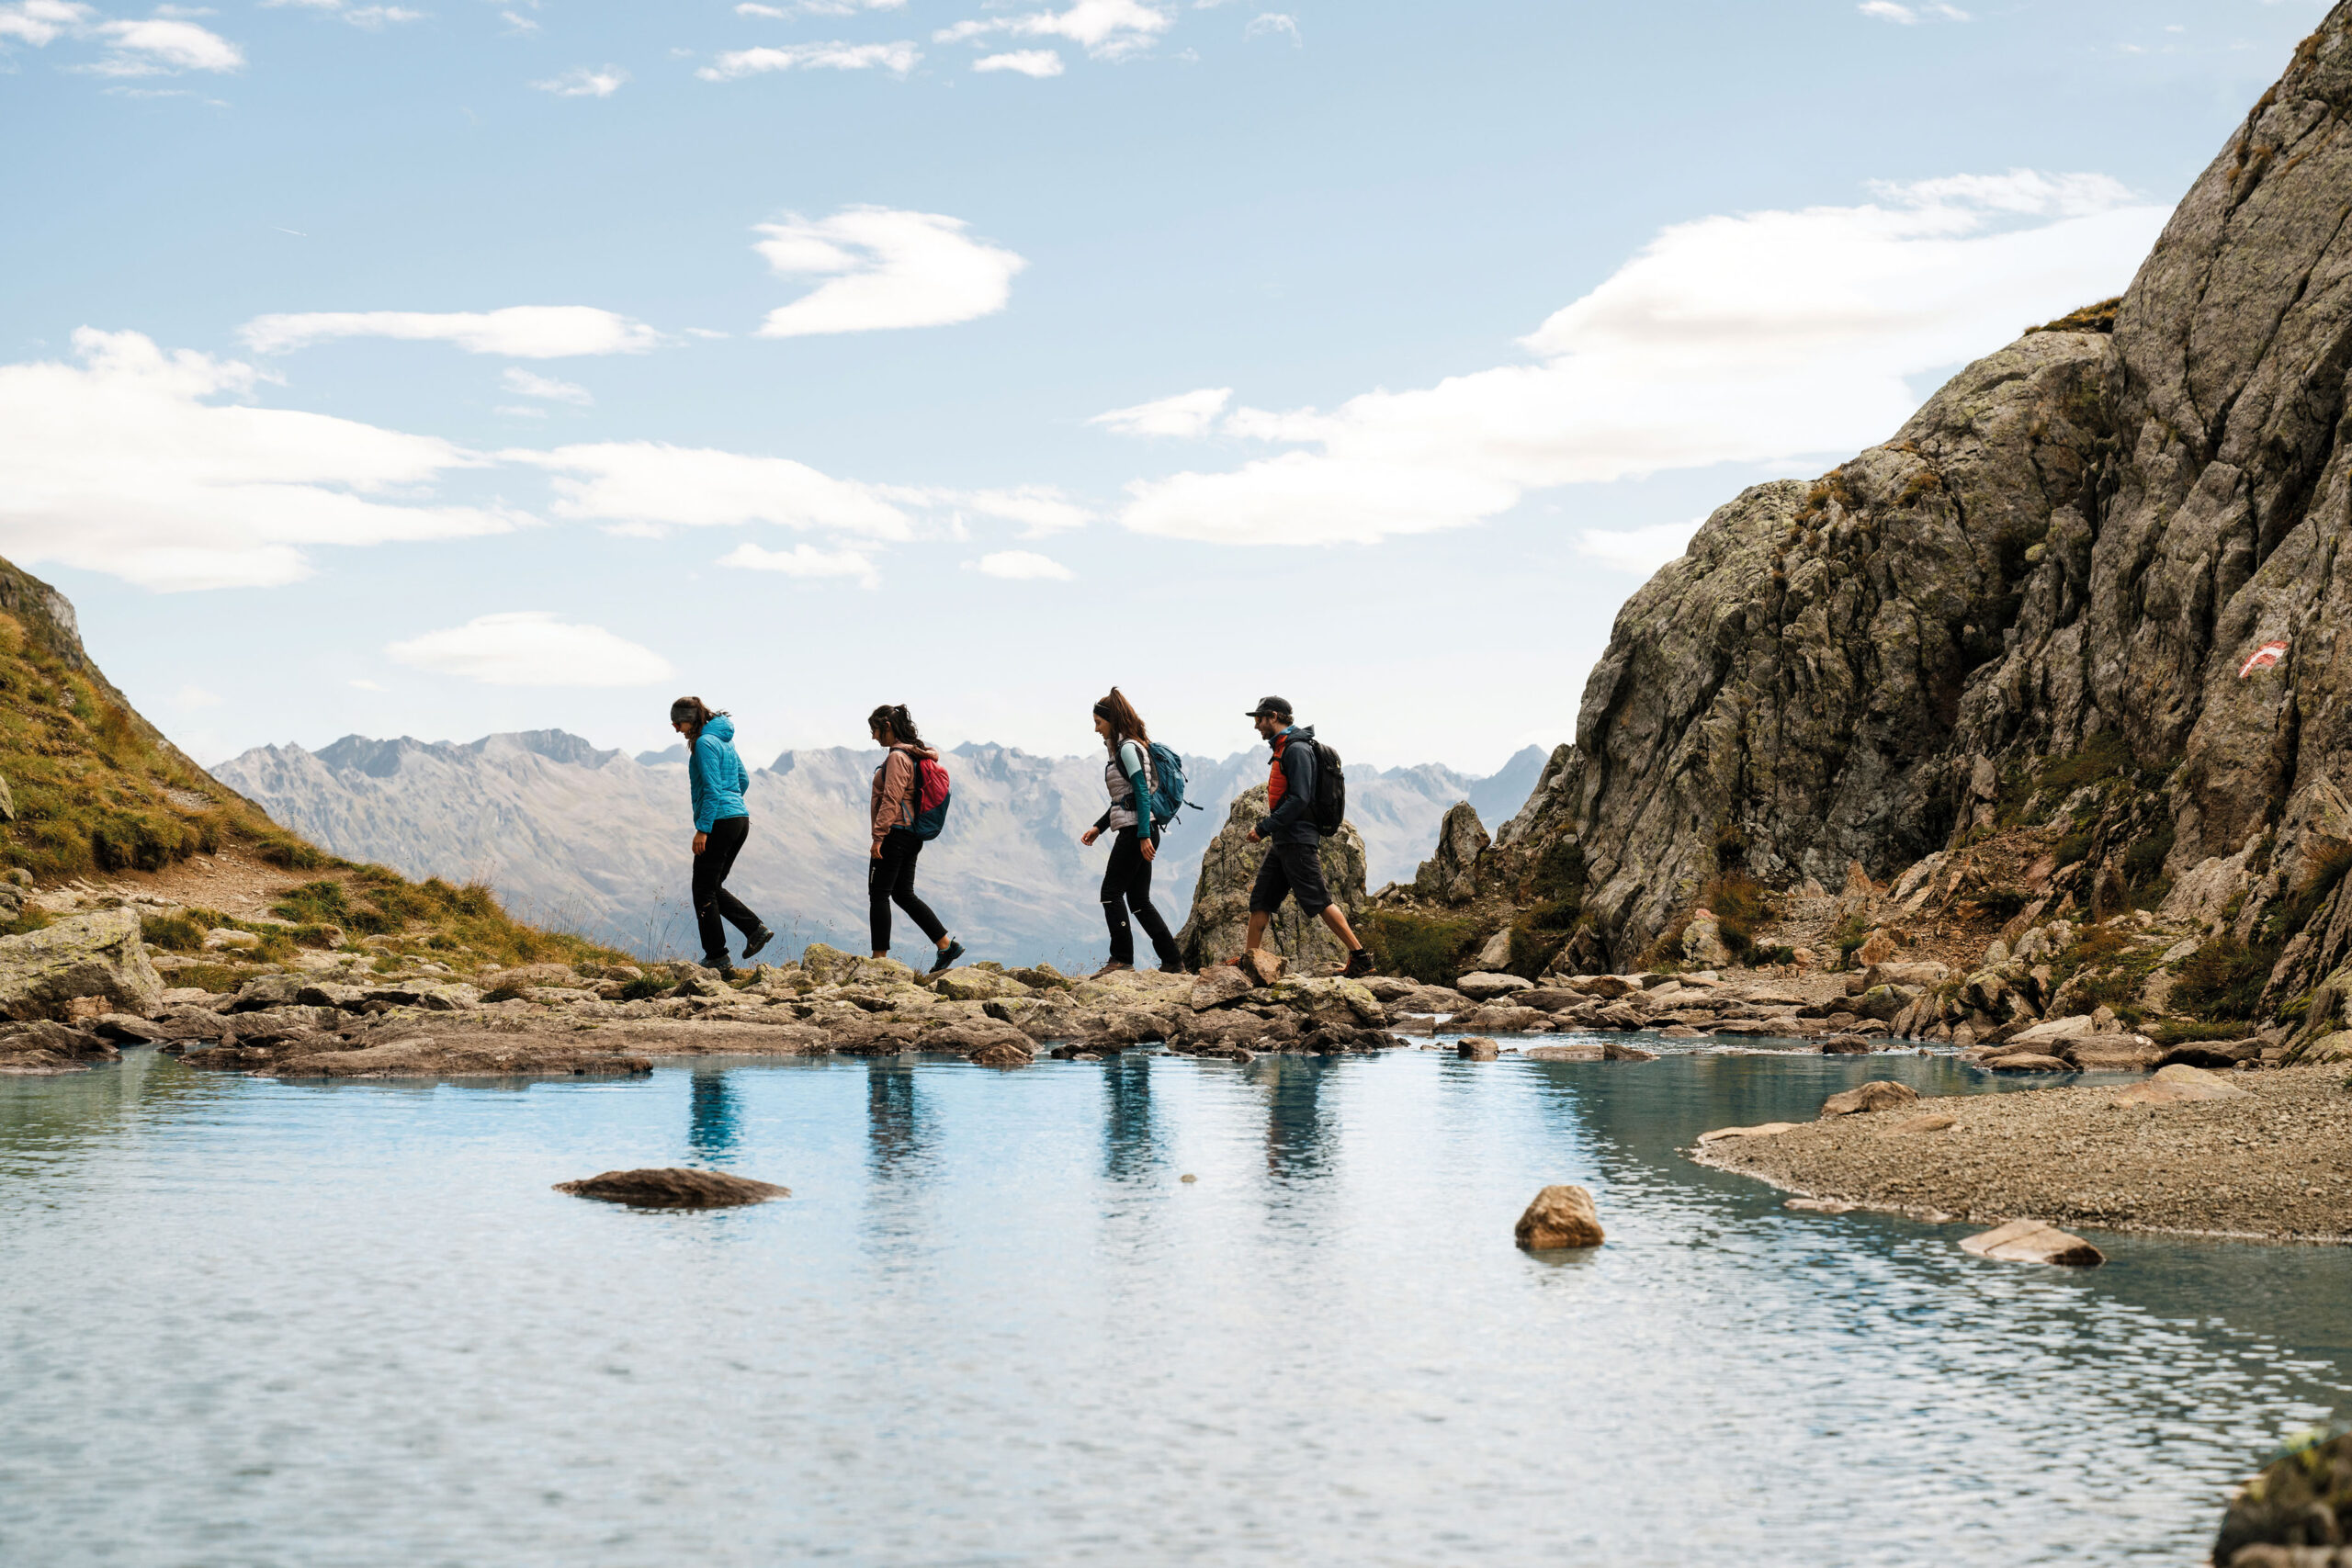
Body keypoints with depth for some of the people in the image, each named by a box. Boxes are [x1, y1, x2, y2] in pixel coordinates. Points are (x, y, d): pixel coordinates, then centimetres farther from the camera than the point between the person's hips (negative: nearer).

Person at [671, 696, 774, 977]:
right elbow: (743, 779, 22)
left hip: (720, 822, -9)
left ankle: (718, 959, -1)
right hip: (740, 820, 9)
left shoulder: (704, 743, -12)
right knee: (713, 887, 17)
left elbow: (713, 789, -18)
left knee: (704, 891, -1)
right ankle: (756, 928, 4)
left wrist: (703, 829, -18)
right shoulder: (724, 740, 16)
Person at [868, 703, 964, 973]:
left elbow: (891, 800, -19)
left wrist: (878, 836, -20)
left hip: (895, 832, -10)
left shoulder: (897, 757, -15)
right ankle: (946, 946, 8)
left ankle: (879, 958, -3)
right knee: (904, 894, 13)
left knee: (879, 894, -4)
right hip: (911, 835, 10)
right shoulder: (913, 754, 14)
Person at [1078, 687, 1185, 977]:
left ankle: (1122, 959, -5)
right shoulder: (1120, 748, 19)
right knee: (1139, 900, 8)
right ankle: (1173, 961, 8)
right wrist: (1098, 827, 21)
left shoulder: (1128, 748, -11)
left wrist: (1144, 835, -23)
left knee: (1111, 892, -6)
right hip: (1138, 832, 10)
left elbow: (1142, 793, -18)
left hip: (1136, 831, -10)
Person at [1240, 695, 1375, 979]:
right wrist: (1268, 829, 19)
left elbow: (1299, 799, -22)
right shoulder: (1283, 749, 18)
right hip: (1282, 843, 10)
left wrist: (1265, 827, -21)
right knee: (1260, 899, 9)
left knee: (1318, 901, -10)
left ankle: (1360, 956, -7)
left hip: (1298, 841, -10)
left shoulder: (1297, 750, -14)